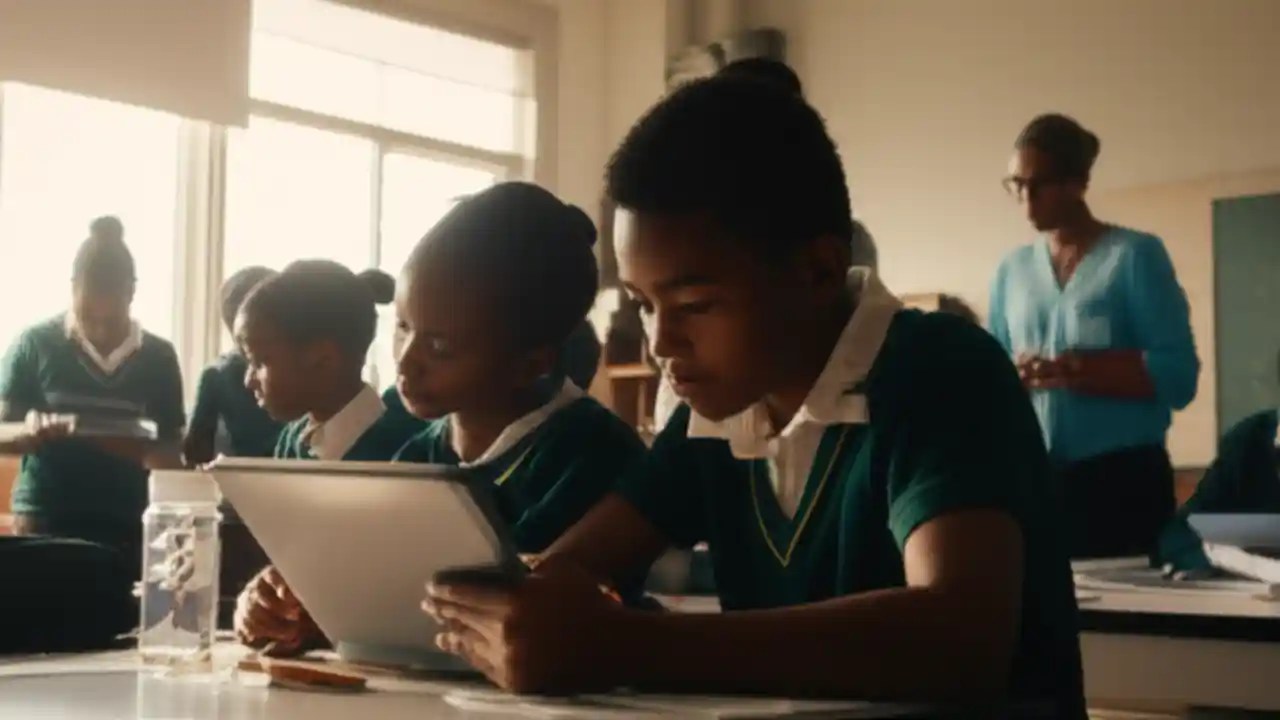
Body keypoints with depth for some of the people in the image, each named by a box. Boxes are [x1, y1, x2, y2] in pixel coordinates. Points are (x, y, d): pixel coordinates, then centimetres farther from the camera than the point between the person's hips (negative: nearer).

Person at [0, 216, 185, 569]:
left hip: (127, 527, 1)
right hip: (44, 523, -1)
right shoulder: (35, 343, 0)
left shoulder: (158, 356, 3)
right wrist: (32, 432, -19)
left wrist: (143, 451, -17)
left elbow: (172, 453, 6)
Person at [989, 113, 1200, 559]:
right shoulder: (1012, 270, 12)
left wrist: (1070, 369, -19)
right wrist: (1012, 376, -9)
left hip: (1119, 480, -4)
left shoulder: (1135, 256, -1)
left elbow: (1178, 376, -9)